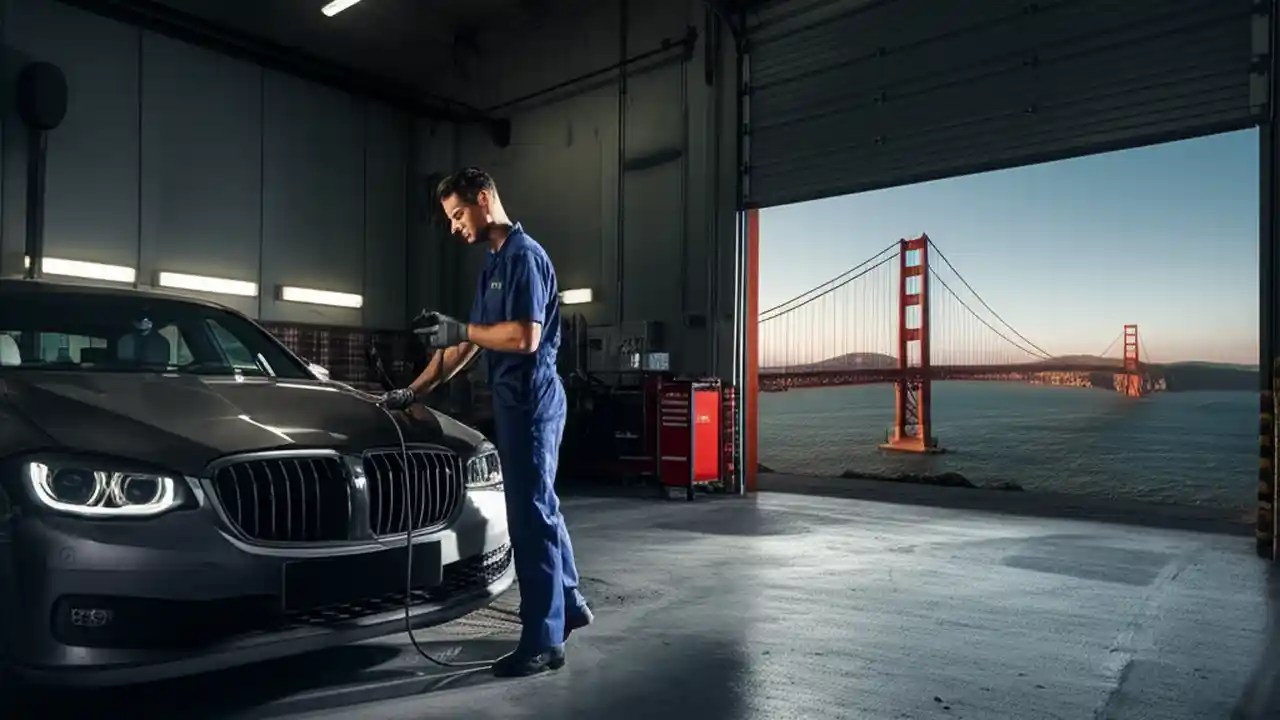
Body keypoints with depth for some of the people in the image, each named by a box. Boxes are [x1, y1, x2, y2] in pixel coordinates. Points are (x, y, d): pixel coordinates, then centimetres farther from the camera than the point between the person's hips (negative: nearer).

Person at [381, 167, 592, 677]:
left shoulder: (525, 255, -13)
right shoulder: (494, 264, 17)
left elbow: (525, 337, -23)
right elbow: (469, 343, 19)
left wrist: (459, 330, -13)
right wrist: (414, 390, 17)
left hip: (531, 402, -10)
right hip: (515, 402, 10)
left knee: (531, 515, -5)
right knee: (540, 507, 17)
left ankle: (543, 642, 4)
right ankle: (569, 605, 32)